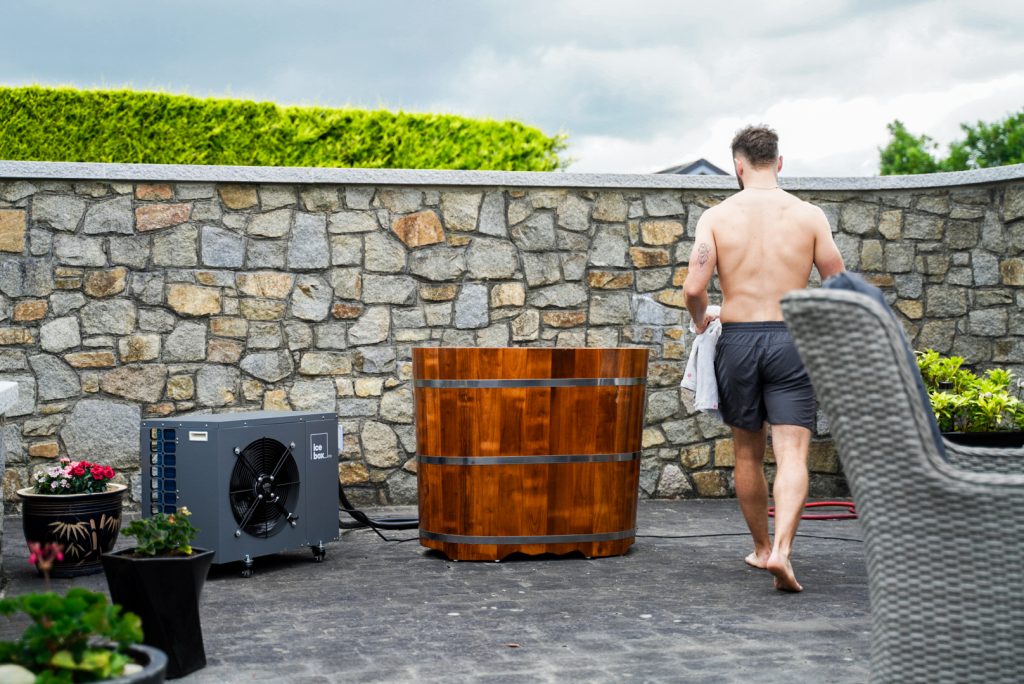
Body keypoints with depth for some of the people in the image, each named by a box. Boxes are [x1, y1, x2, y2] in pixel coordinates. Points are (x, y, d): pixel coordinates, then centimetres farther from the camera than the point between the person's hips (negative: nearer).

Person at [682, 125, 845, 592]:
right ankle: (781, 549, -23)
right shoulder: (809, 216, 0)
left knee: (748, 454, 17)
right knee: (792, 454, -4)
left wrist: (700, 321, 11)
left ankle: (761, 547, 30)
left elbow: (693, 289, -10)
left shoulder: (717, 217, -1)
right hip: (790, 341, -1)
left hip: (737, 341, 1)